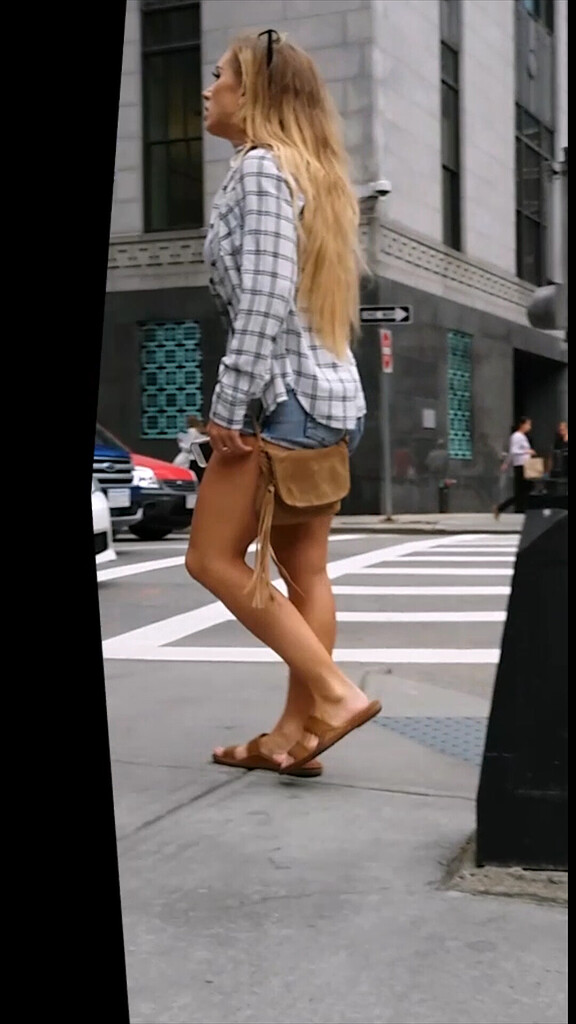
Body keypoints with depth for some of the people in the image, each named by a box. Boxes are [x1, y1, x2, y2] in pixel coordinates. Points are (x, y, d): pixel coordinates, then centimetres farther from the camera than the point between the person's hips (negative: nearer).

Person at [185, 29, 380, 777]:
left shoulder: (261, 166, -8)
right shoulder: (310, 172, 21)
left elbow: (264, 298, -19)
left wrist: (229, 406, -19)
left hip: (284, 393, -10)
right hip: (327, 394, 10)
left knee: (214, 558, -3)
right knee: (306, 571, 7)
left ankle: (334, 692, -7)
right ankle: (295, 731, 10)